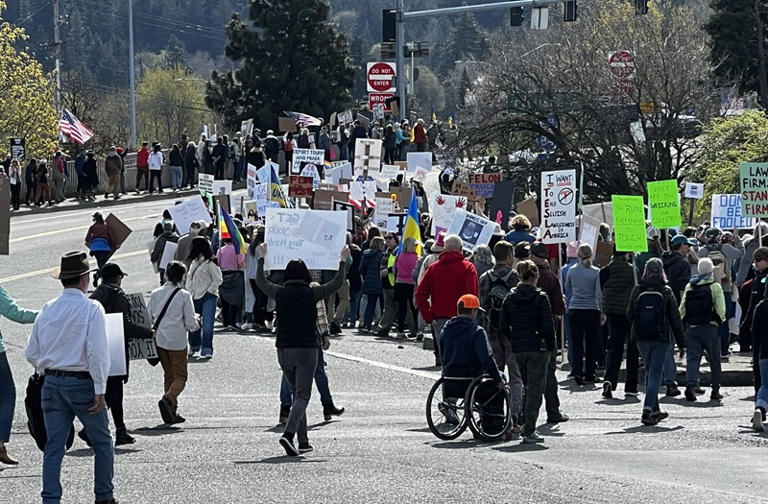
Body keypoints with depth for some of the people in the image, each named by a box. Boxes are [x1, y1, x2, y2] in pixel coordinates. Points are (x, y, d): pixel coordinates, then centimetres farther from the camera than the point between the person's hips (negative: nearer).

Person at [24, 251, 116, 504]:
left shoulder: (48, 309, 5)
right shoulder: (91, 309, -10)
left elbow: (31, 353, 9)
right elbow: (97, 351, -18)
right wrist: (99, 390, -15)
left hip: (52, 383, 4)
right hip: (82, 382, -4)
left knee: (54, 445, 5)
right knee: (102, 443, 12)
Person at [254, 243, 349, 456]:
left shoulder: (279, 293, 0)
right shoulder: (311, 293, -7)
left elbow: (261, 282, 20)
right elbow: (337, 283, 5)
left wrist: (262, 257, 33)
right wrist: (343, 260, 18)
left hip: (284, 350, 4)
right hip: (306, 349, -4)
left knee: (297, 394, 16)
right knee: (302, 396, -5)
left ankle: (303, 442, 15)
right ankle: (288, 434, -27)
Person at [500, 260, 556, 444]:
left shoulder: (510, 297, 3)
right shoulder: (540, 297, -10)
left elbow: (503, 326, 5)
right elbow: (548, 325, -12)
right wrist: (551, 346, -1)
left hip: (517, 349, 5)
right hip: (537, 348, -5)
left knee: (529, 387, 21)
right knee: (535, 389, 0)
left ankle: (526, 426, 19)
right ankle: (529, 432, -3)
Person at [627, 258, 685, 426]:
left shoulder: (637, 290, -4)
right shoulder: (666, 292, -7)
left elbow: (630, 315, 3)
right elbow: (675, 319, -3)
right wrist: (681, 342, 4)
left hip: (641, 338, 2)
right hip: (661, 338, -2)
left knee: (649, 372, 17)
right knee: (655, 373, -2)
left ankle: (655, 410, 23)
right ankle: (648, 410, -16)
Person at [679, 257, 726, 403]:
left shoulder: (689, 287, 8)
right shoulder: (715, 286, -5)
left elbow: (682, 308, 7)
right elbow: (721, 309, -8)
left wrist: (684, 323, 17)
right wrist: (720, 321, 10)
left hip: (691, 327, 3)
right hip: (710, 328, -3)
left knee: (693, 358, 0)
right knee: (714, 359, 9)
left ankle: (690, 385, -20)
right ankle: (715, 389, 12)